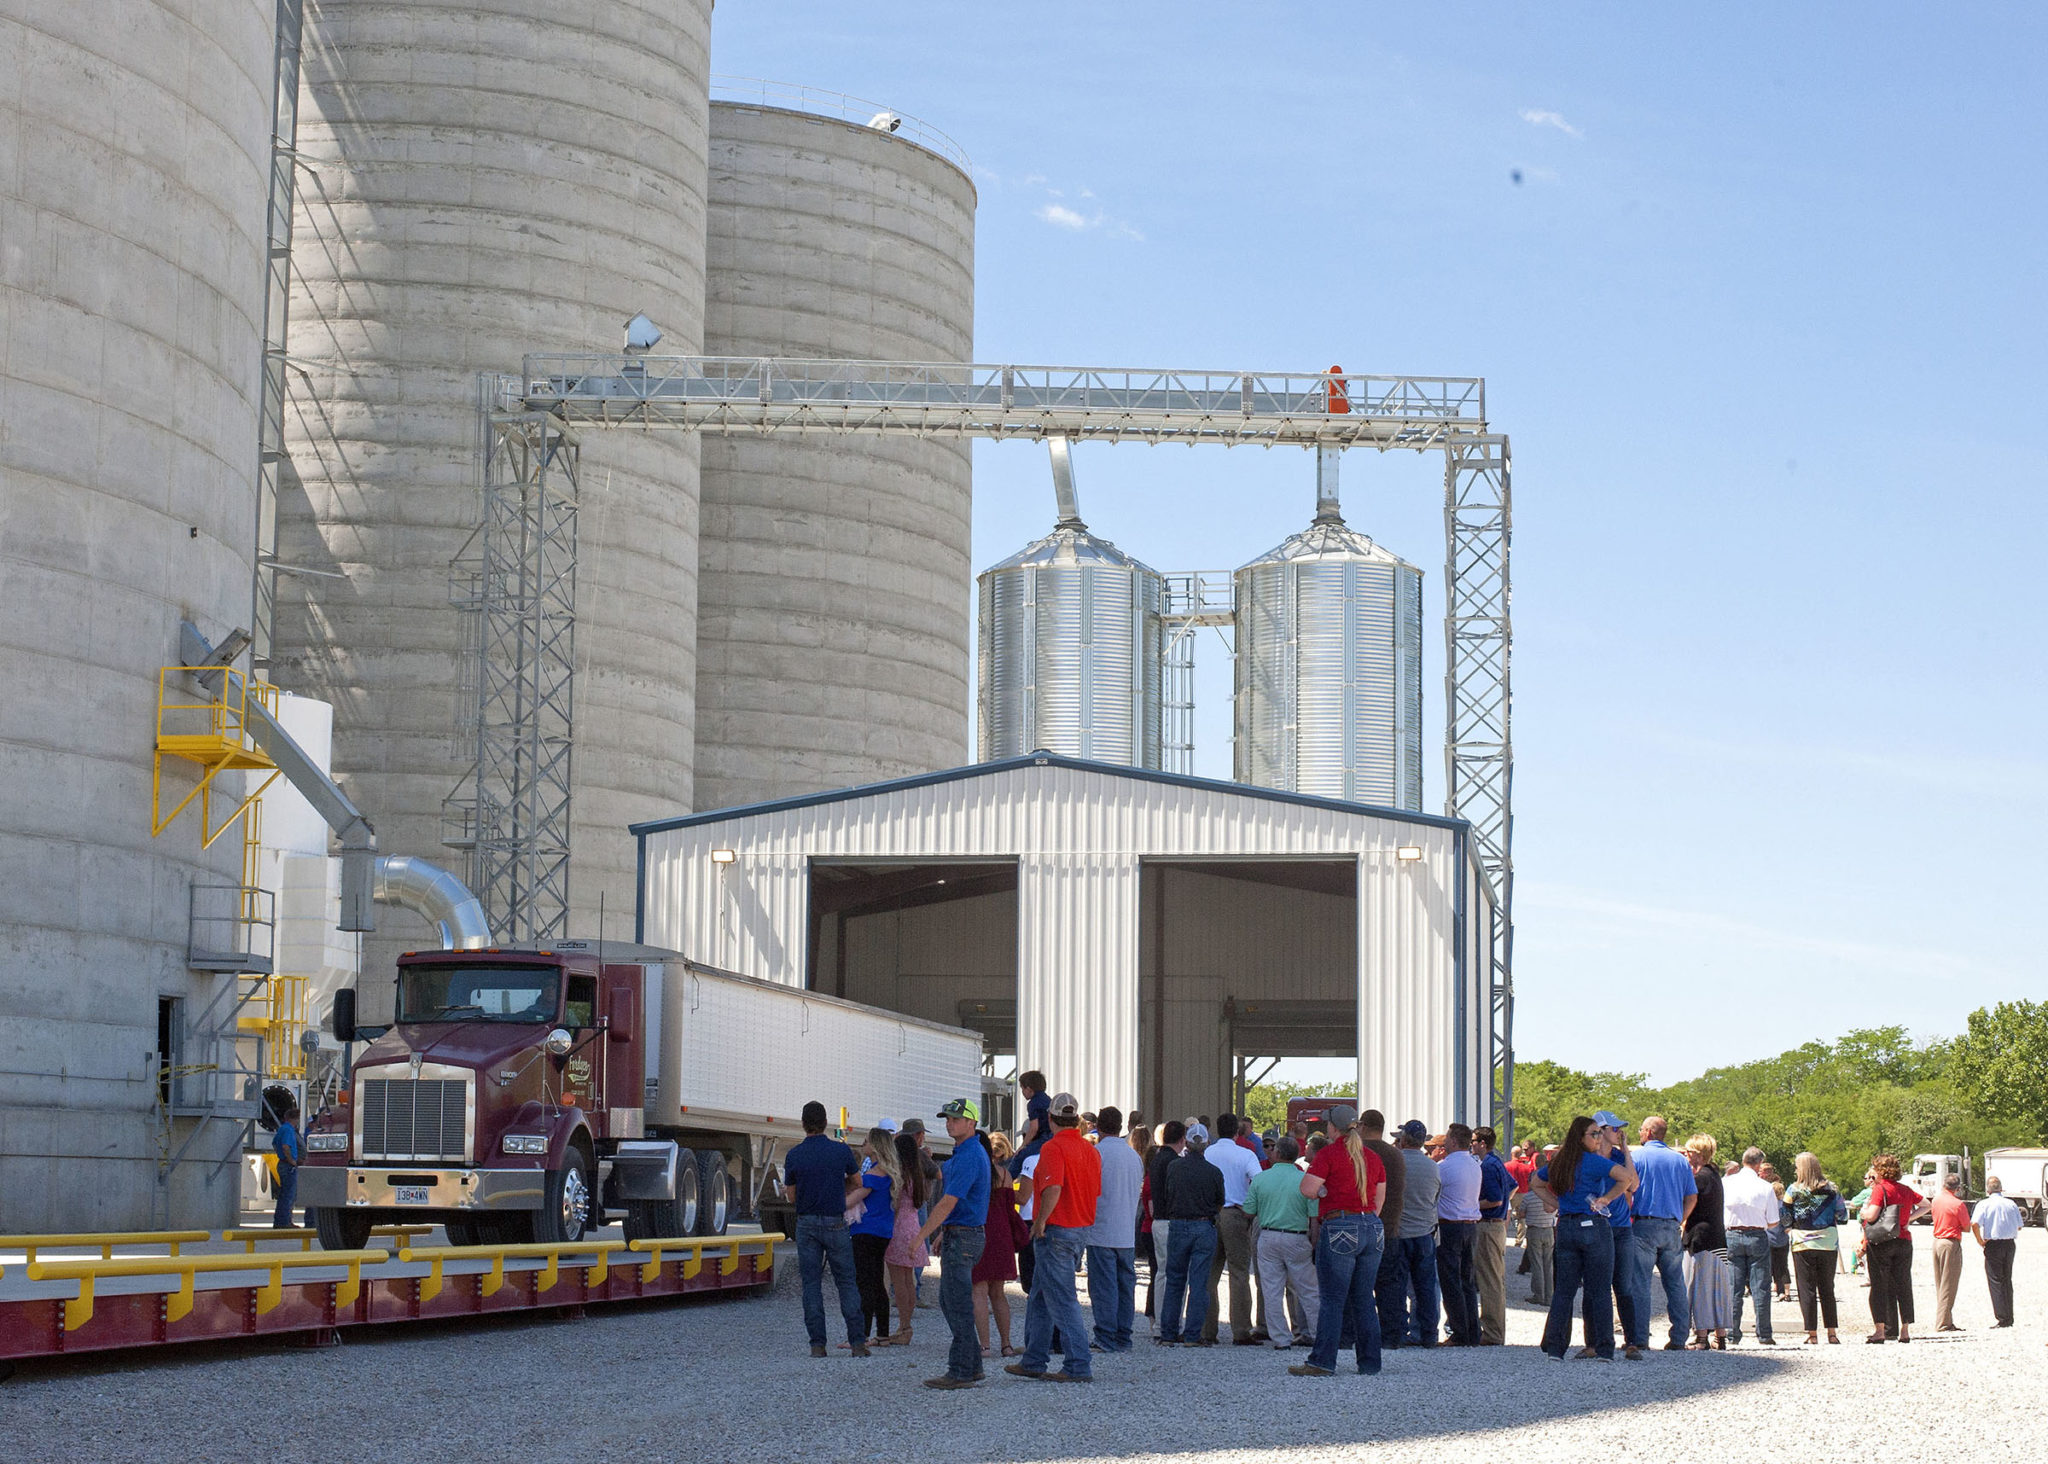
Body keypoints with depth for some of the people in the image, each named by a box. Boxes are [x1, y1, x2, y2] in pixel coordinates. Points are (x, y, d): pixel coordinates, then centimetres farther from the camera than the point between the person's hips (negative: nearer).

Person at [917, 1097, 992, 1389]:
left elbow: (948, 1203, -23)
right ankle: (972, 1365, 19)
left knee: (958, 1305, -7)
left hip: (962, 1238, -11)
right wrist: (943, 1234, 25)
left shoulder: (969, 1157, -18)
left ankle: (961, 1373, -4)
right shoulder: (968, 1153, 16)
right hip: (958, 1234, 11)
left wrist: (922, 1236, -19)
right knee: (948, 1302, 15)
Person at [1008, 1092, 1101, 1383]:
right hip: (1082, 1229, 9)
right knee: (1039, 1298, 18)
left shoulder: (1053, 1147, -15)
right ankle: (1034, 1361, 24)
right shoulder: (1091, 1150, 11)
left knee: (1062, 1300, -5)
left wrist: (1040, 1222, -19)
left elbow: (1053, 1188, -28)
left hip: (1056, 1231, -9)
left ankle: (1080, 1366, -7)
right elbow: (1096, 1193, 15)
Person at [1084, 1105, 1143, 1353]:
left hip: (1102, 1232, -6)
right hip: (1128, 1233, 6)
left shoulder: (1096, 1153, -10)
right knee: (1125, 1284, 10)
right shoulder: (1134, 1155, 10)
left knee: (1103, 1286, -4)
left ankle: (1106, 1339, -6)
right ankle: (1123, 1339, 12)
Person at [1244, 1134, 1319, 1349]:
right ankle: (1317, 1333, 11)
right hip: (1297, 1238, -1)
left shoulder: (1260, 1179, -1)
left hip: (1268, 1237, 1)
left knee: (1272, 1291, 5)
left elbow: (1249, 1212, 2)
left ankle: (1281, 1338, 5)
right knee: (1308, 1291, 9)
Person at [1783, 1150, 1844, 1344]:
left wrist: (1789, 1228, 18)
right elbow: (1843, 1215, 7)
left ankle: (1812, 1333, 1)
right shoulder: (1831, 1189, 1)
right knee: (1827, 1288, 12)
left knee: (1807, 1290, 3)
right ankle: (1831, 1332, 11)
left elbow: (1784, 1217, -3)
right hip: (1828, 1243, 2)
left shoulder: (1793, 1190, -6)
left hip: (1803, 1244, -2)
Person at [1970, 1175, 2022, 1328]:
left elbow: (1975, 1224, -19)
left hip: (1993, 1245, -4)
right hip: (2009, 1244, 4)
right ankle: (2009, 1318, 16)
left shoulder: (1984, 1204, -8)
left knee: (1995, 1281, 0)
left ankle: (2001, 1318, -5)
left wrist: (1980, 1241, -7)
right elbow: (2019, 1226, 11)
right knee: (2007, 1280, 14)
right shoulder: (2012, 1205, 5)